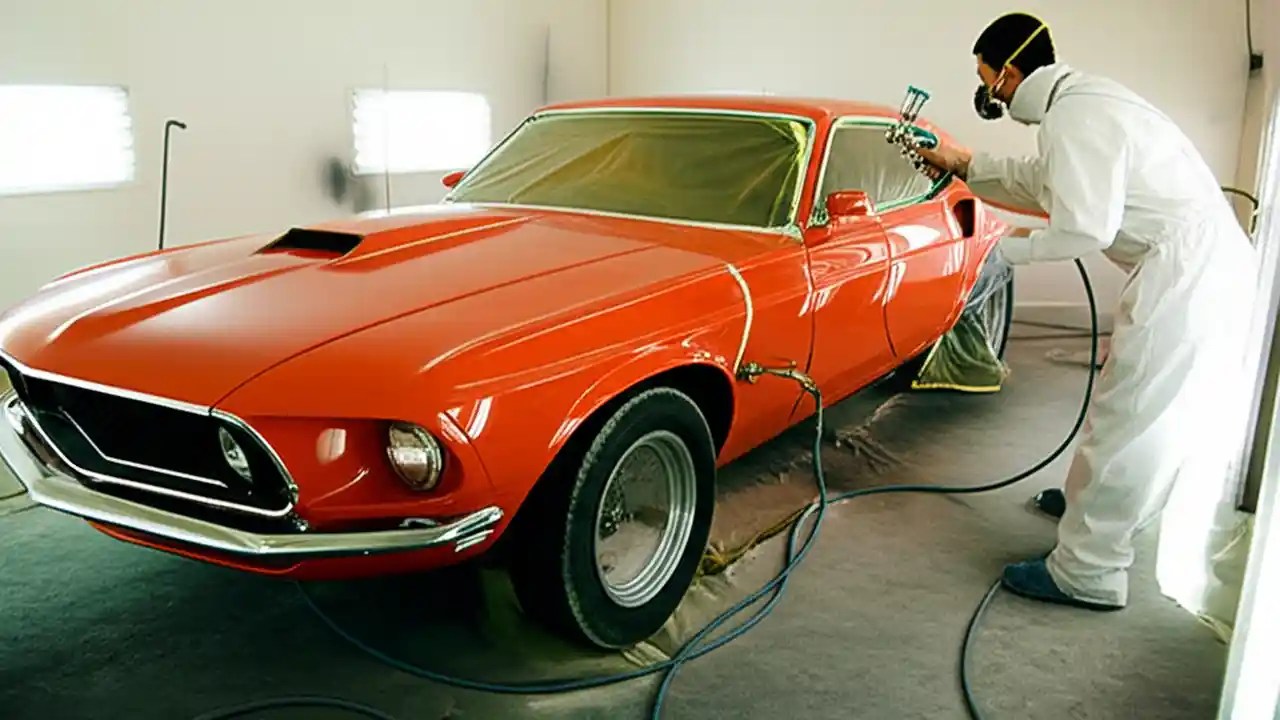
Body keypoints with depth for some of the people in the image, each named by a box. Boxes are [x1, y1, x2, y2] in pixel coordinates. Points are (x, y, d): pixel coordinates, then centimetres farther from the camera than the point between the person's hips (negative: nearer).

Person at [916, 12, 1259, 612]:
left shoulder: (1073, 116, -17)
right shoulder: (1080, 99, 15)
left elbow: (1086, 228, -23)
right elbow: (1043, 182, 30)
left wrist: (1012, 247, -6)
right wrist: (965, 163, 35)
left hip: (1186, 274, -10)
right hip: (1212, 265, 10)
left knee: (1128, 419, -5)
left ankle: (1088, 574, 4)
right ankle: (1094, 497, 43)